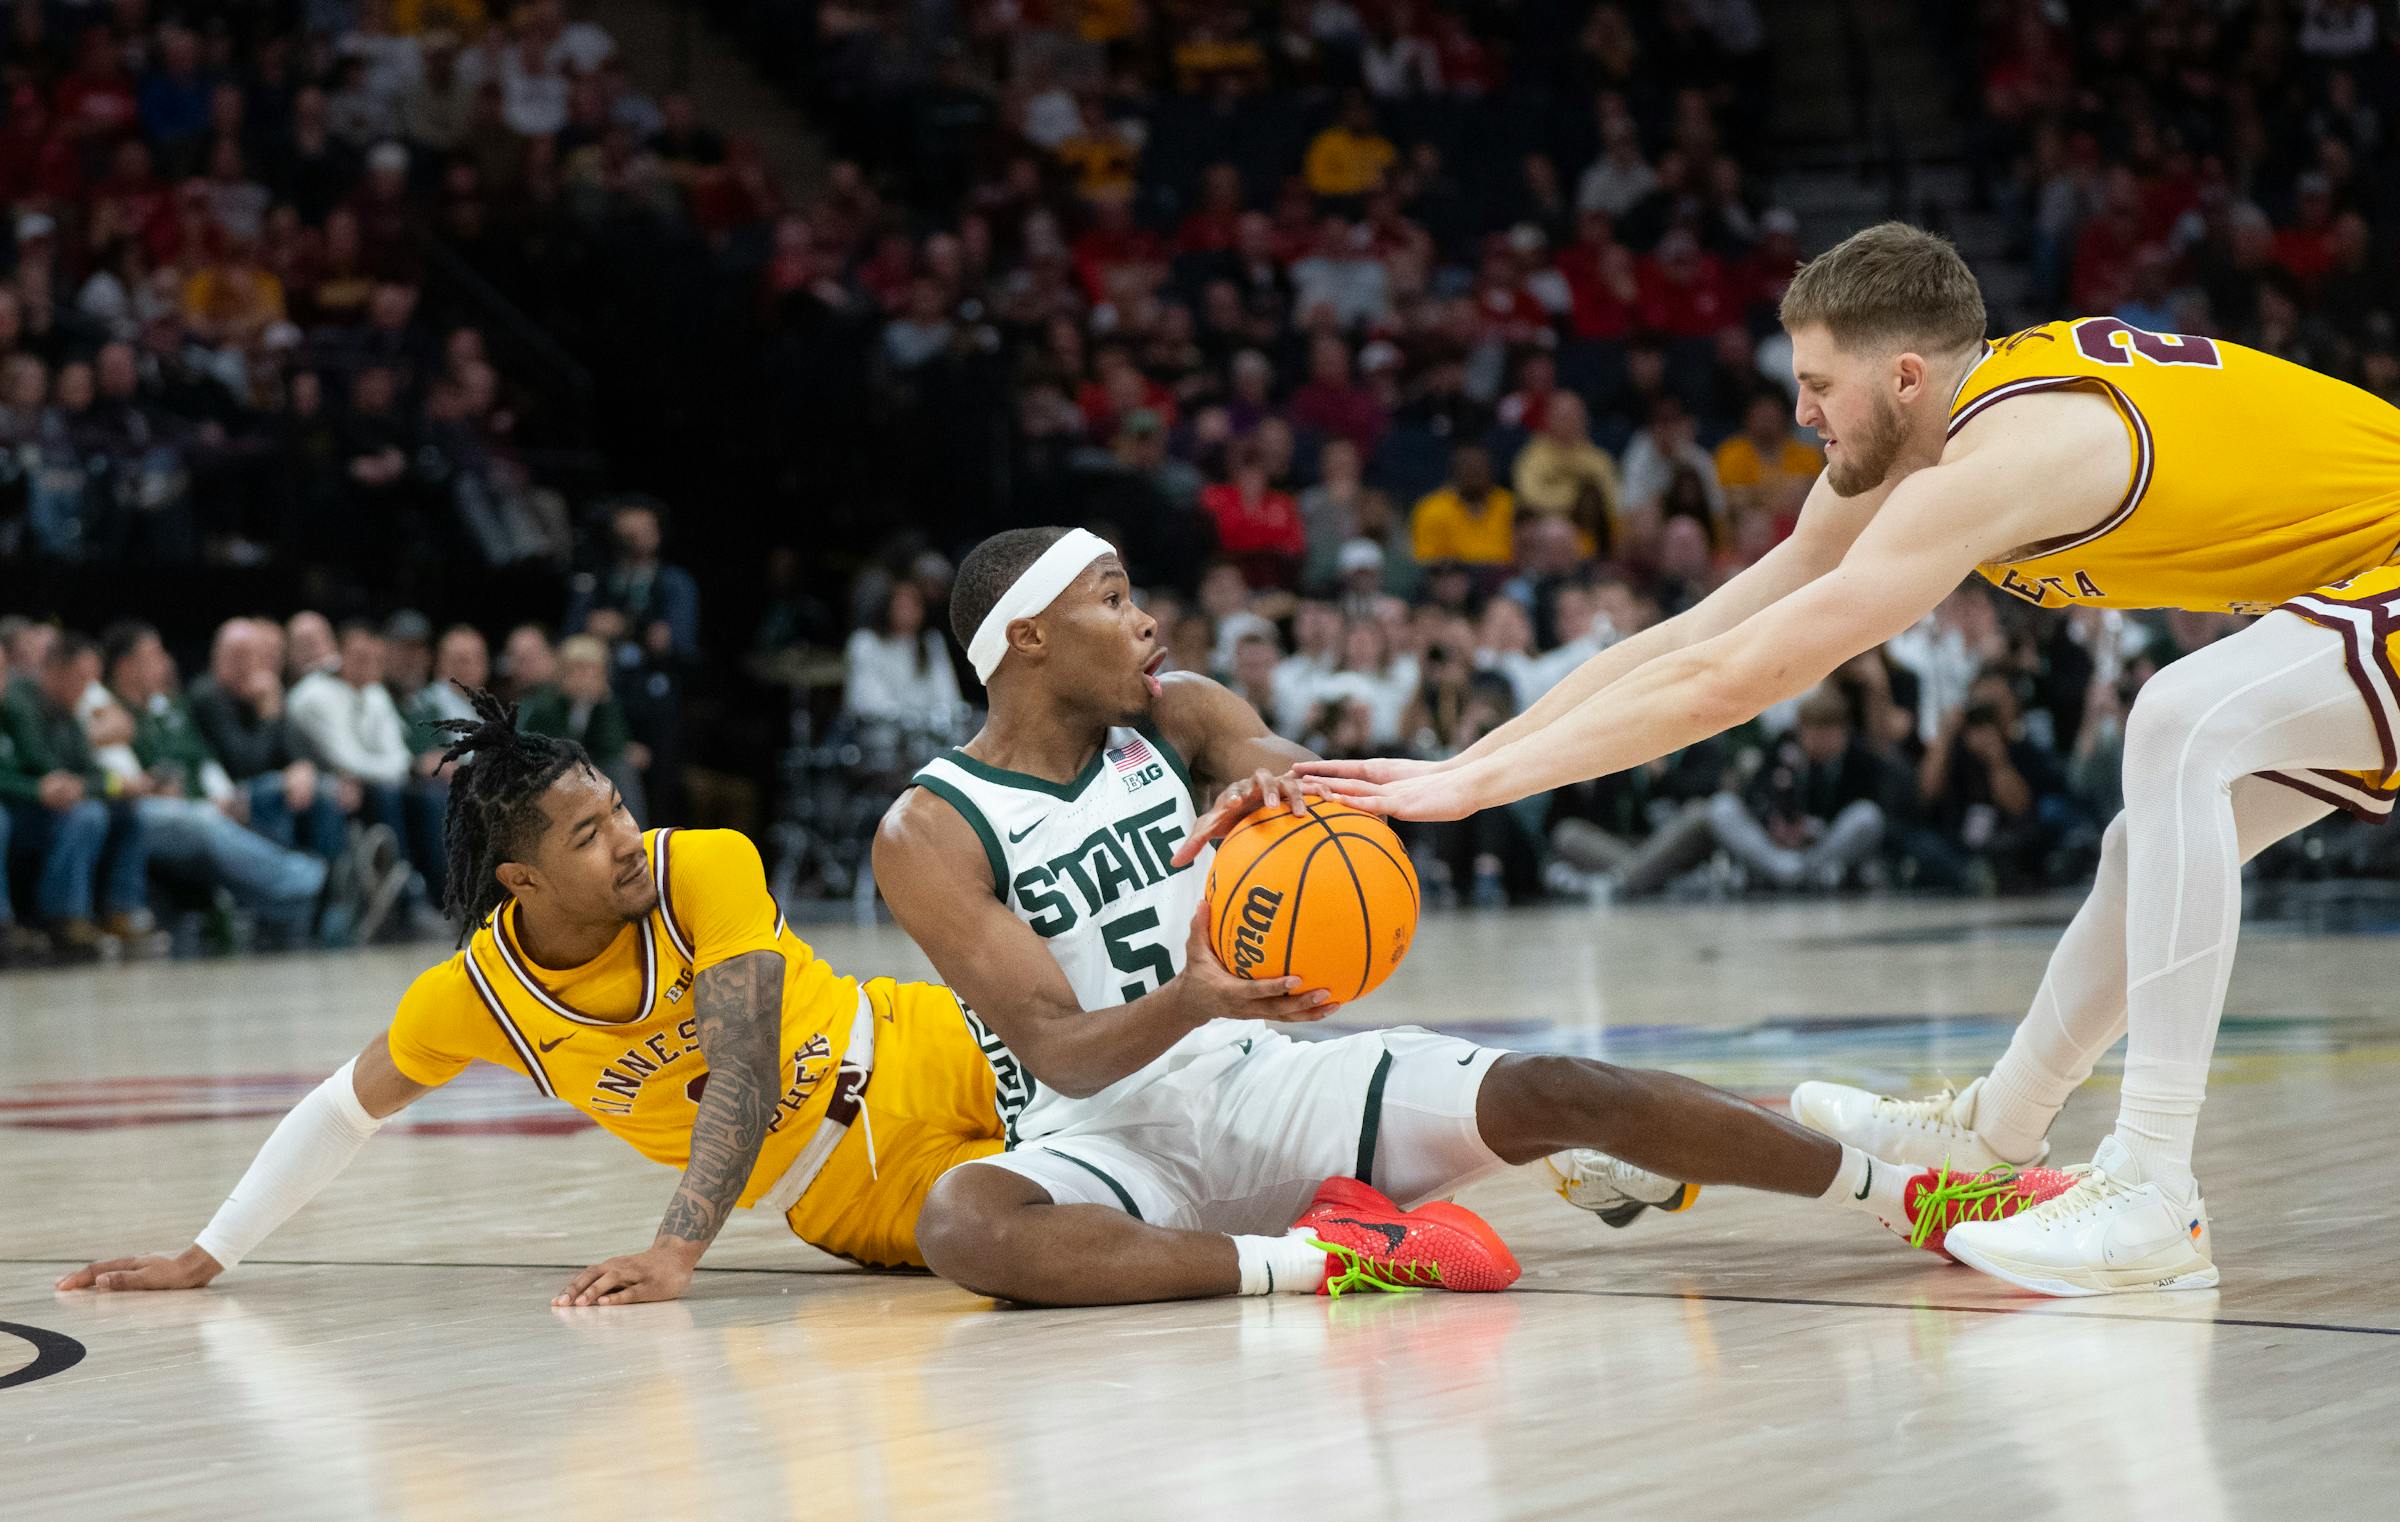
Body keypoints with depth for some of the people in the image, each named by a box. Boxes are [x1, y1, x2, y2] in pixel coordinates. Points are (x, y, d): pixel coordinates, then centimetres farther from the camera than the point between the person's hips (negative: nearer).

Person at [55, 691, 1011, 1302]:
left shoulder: (710, 869, -21)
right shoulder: (474, 993, -13)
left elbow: (744, 1077, -28)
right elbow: (344, 1110, 3)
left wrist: (677, 1252, -39)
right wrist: (205, 1259, 0)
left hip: (945, 1064, -1)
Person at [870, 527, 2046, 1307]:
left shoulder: (1175, 714, 4)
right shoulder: (930, 834, -11)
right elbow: (1060, 1054, -19)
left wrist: (1283, 791, -35)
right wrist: (1190, 1003, -40)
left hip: (1259, 1077, 4)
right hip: (1099, 1133, -4)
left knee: (1549, 1096, -18)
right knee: (960, 1225, -39)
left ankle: (1923, 1195, -9)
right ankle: (1320, 1258, -35)